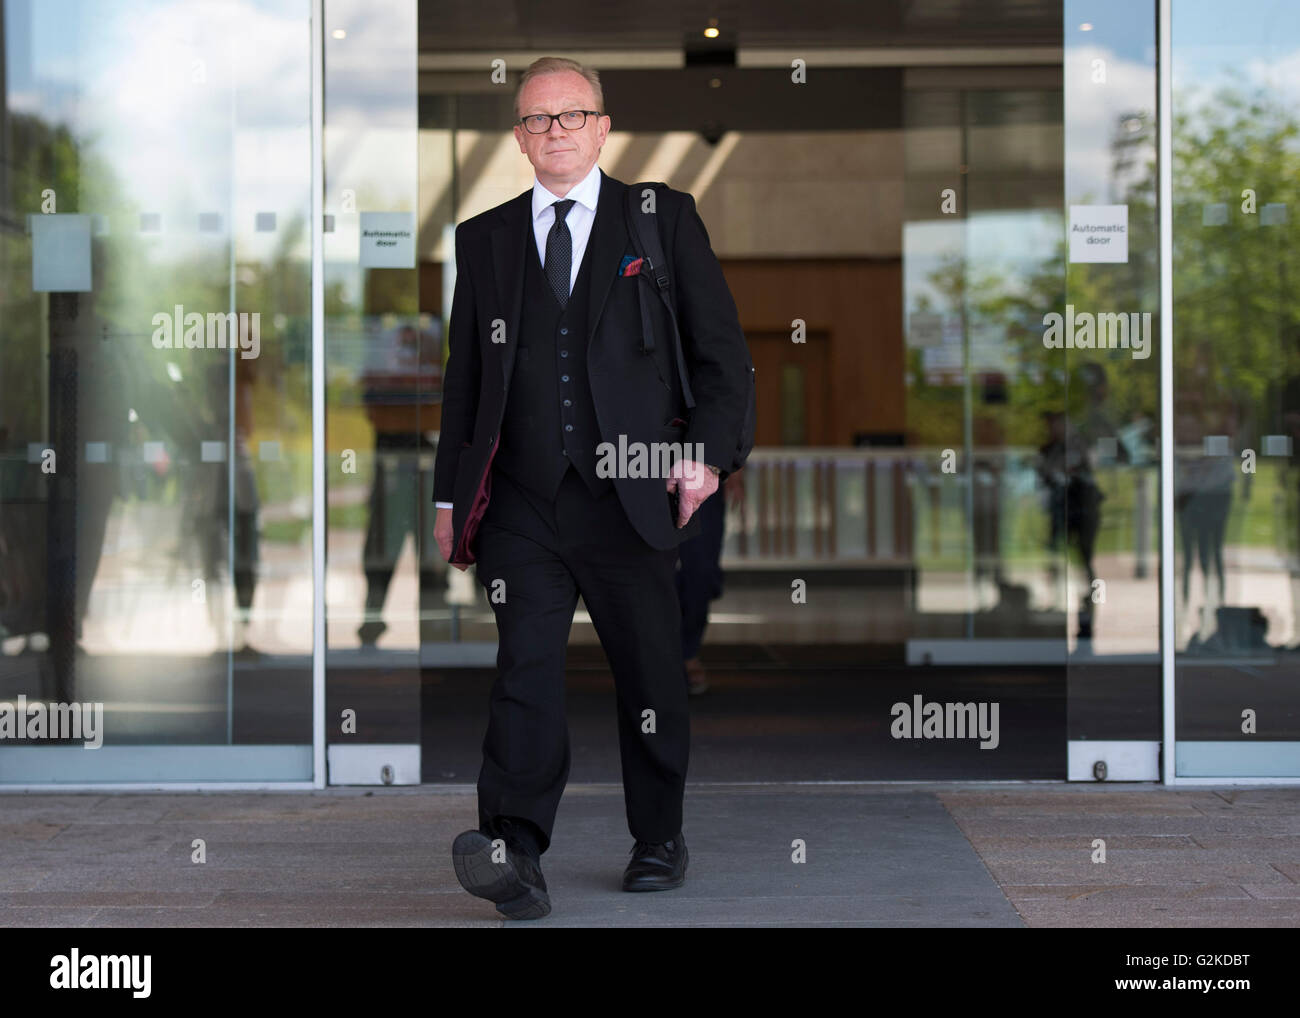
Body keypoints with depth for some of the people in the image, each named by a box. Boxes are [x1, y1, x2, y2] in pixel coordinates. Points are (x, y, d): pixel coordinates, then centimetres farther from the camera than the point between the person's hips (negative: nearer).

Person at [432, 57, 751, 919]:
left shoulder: (664, 218, 7)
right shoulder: (484, 238, 13)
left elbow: (722, 349, 6)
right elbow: (464, 374, 15)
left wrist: (709, 452, -6)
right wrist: (451, 496, 10)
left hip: (632, 494, -1)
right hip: (522, 500, 1)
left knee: (650, 676, 8)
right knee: (525, 668, -12)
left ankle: (660, 841, 25)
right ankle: (515, 855, -21)